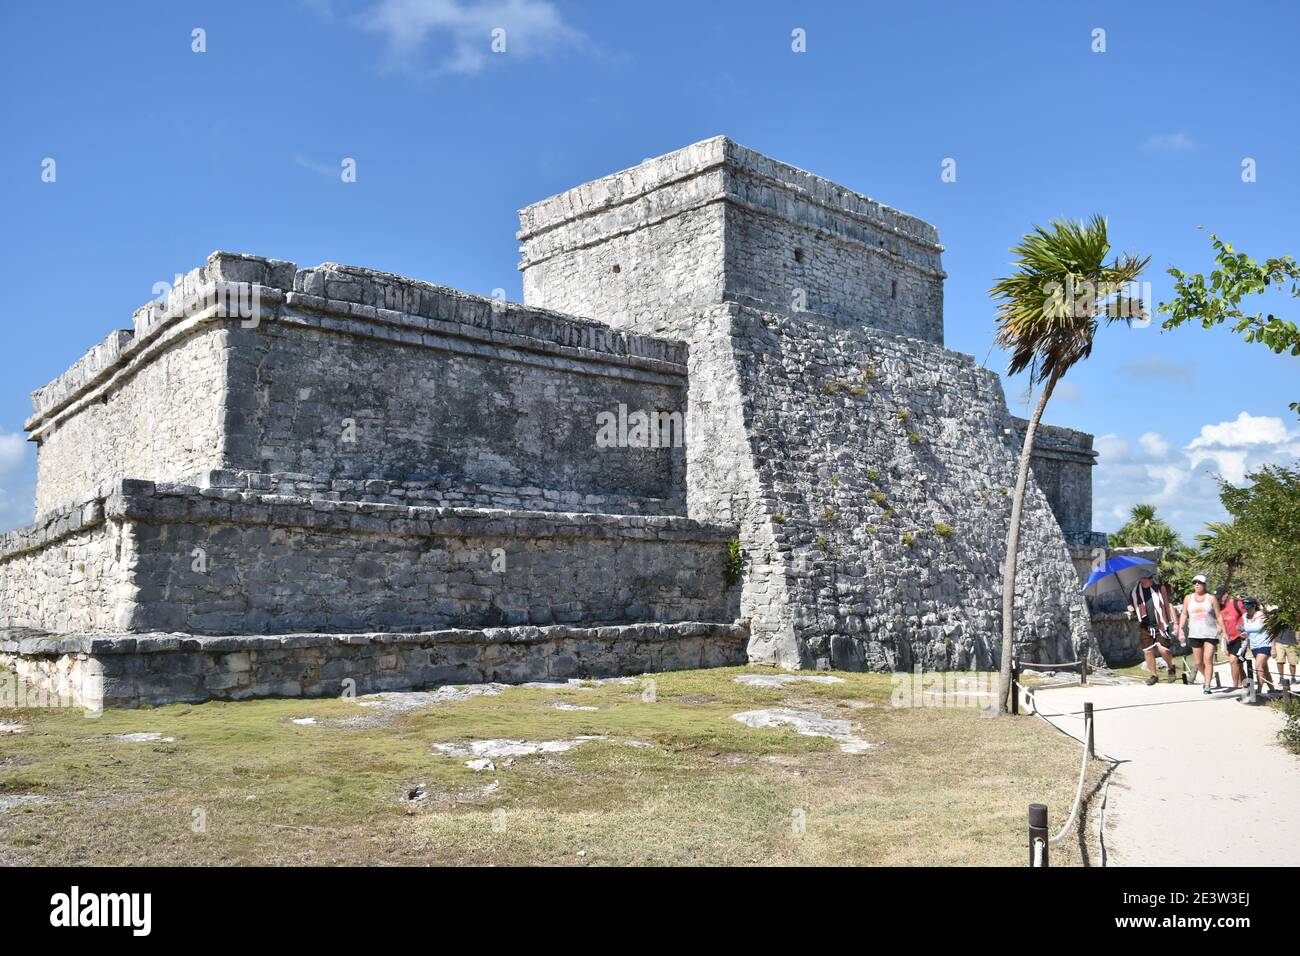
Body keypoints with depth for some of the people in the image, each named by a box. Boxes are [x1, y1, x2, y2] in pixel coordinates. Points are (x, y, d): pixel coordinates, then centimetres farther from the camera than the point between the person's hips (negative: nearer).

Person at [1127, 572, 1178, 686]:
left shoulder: (1159, 589, 4)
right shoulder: (1134, 592, 7)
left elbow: (1168, 605, 6)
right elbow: (1131, 607, 18)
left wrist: (1173, 621, 1)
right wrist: (1131, 610, -6)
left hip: (1160, 625, -3)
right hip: (1145, 626, 3)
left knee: (1163, 649, -12)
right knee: (1148, 651, 3)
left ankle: (1171, 668, 15)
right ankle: (1153, 675, 18)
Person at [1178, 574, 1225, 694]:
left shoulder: (1211, 598, 3)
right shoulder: (1188, 598, 9)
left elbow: (1219, 616, 5)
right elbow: (1184, 614, 12)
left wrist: (1224, 631, 2)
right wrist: (1181, 628, 0)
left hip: (1210, 634, -3)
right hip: (1195, 634, 3)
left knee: (1208, 659, -13)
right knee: (1198, 662, 7)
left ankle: (1207, 686, -11)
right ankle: (1208, 678, 33)